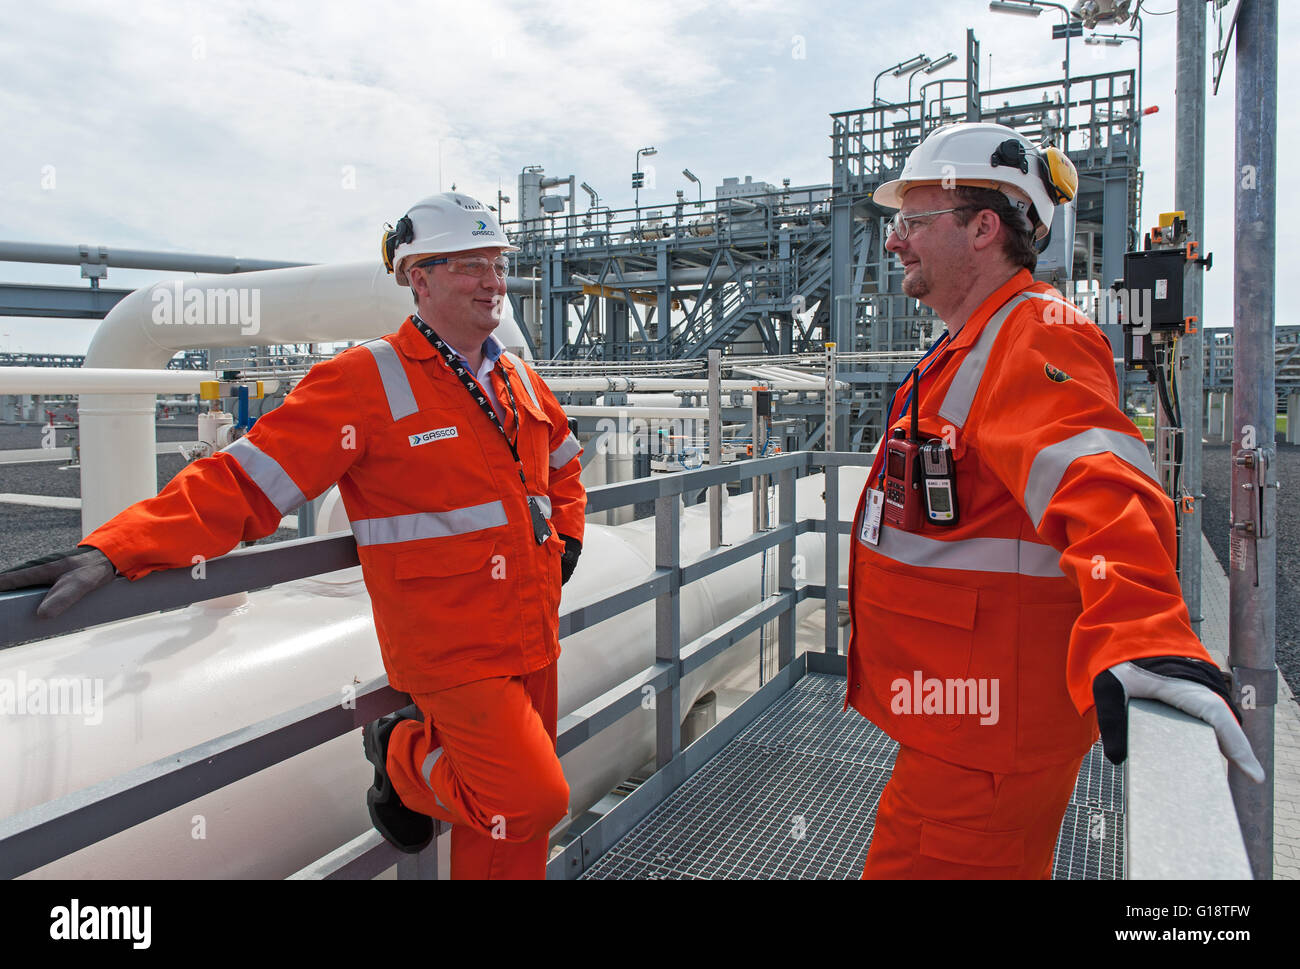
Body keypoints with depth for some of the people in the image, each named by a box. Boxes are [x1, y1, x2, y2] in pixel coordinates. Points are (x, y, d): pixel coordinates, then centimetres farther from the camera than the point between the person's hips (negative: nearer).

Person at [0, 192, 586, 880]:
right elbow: (244, 480, -18)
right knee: (529, 800, -10)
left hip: (533, 640, 7)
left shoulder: (519, 379, 9)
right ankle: (406, 756, 13)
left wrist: (566, 539, 13)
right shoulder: (368, 381, -12)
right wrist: (111, 551, -28)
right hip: (451, 646, -7)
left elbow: (562, 463, 28)